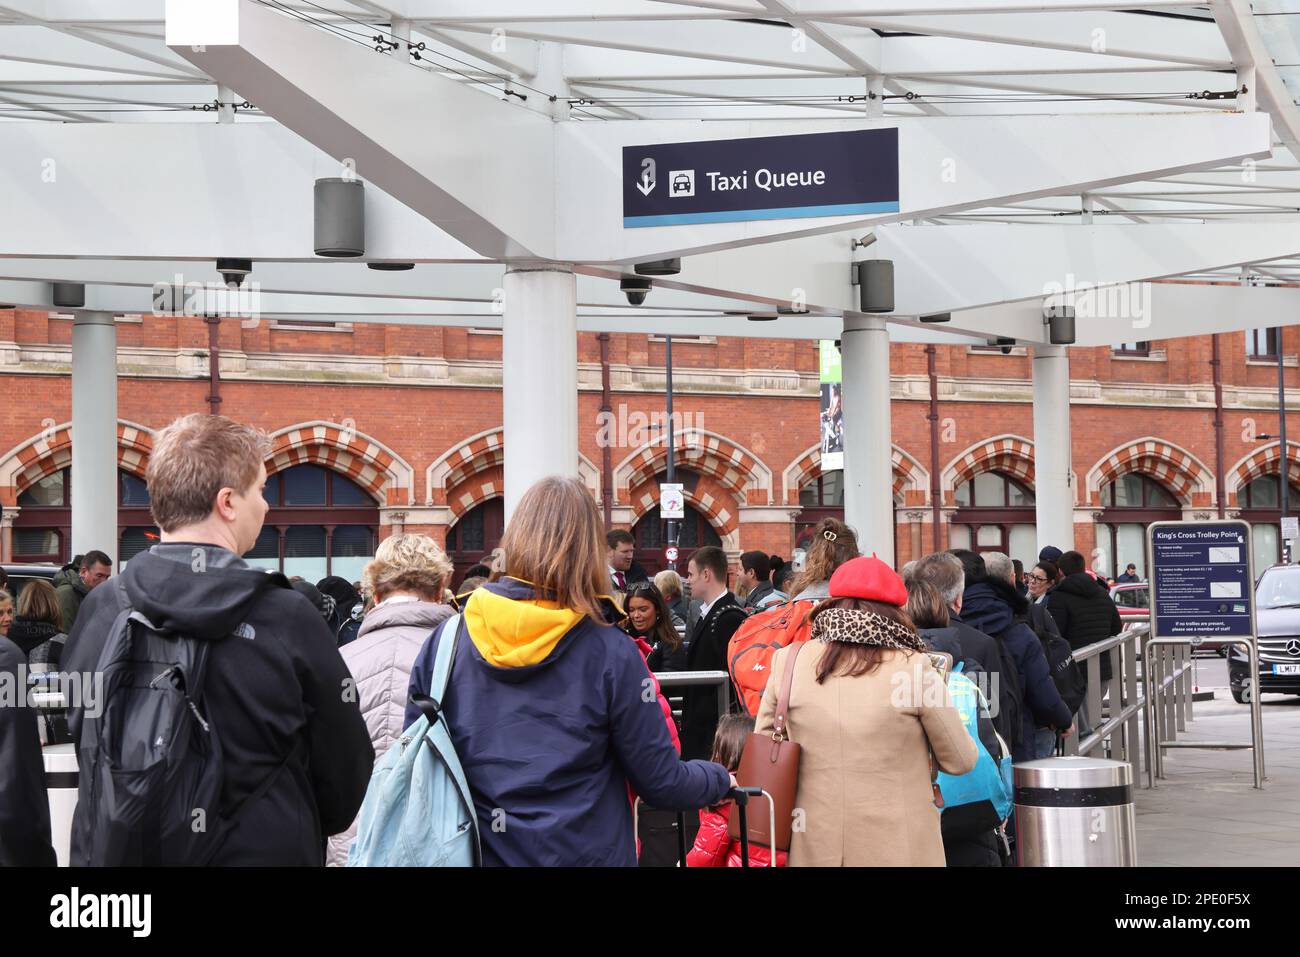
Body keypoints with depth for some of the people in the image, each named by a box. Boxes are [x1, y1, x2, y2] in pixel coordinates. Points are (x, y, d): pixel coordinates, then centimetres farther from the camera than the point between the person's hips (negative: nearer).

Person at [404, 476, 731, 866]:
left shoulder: (442, 643, -8)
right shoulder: (610, 654, -14)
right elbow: (662, 783, -8)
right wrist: (718, 778, 12)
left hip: (472, 852, 3)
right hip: (583, 853, -3)